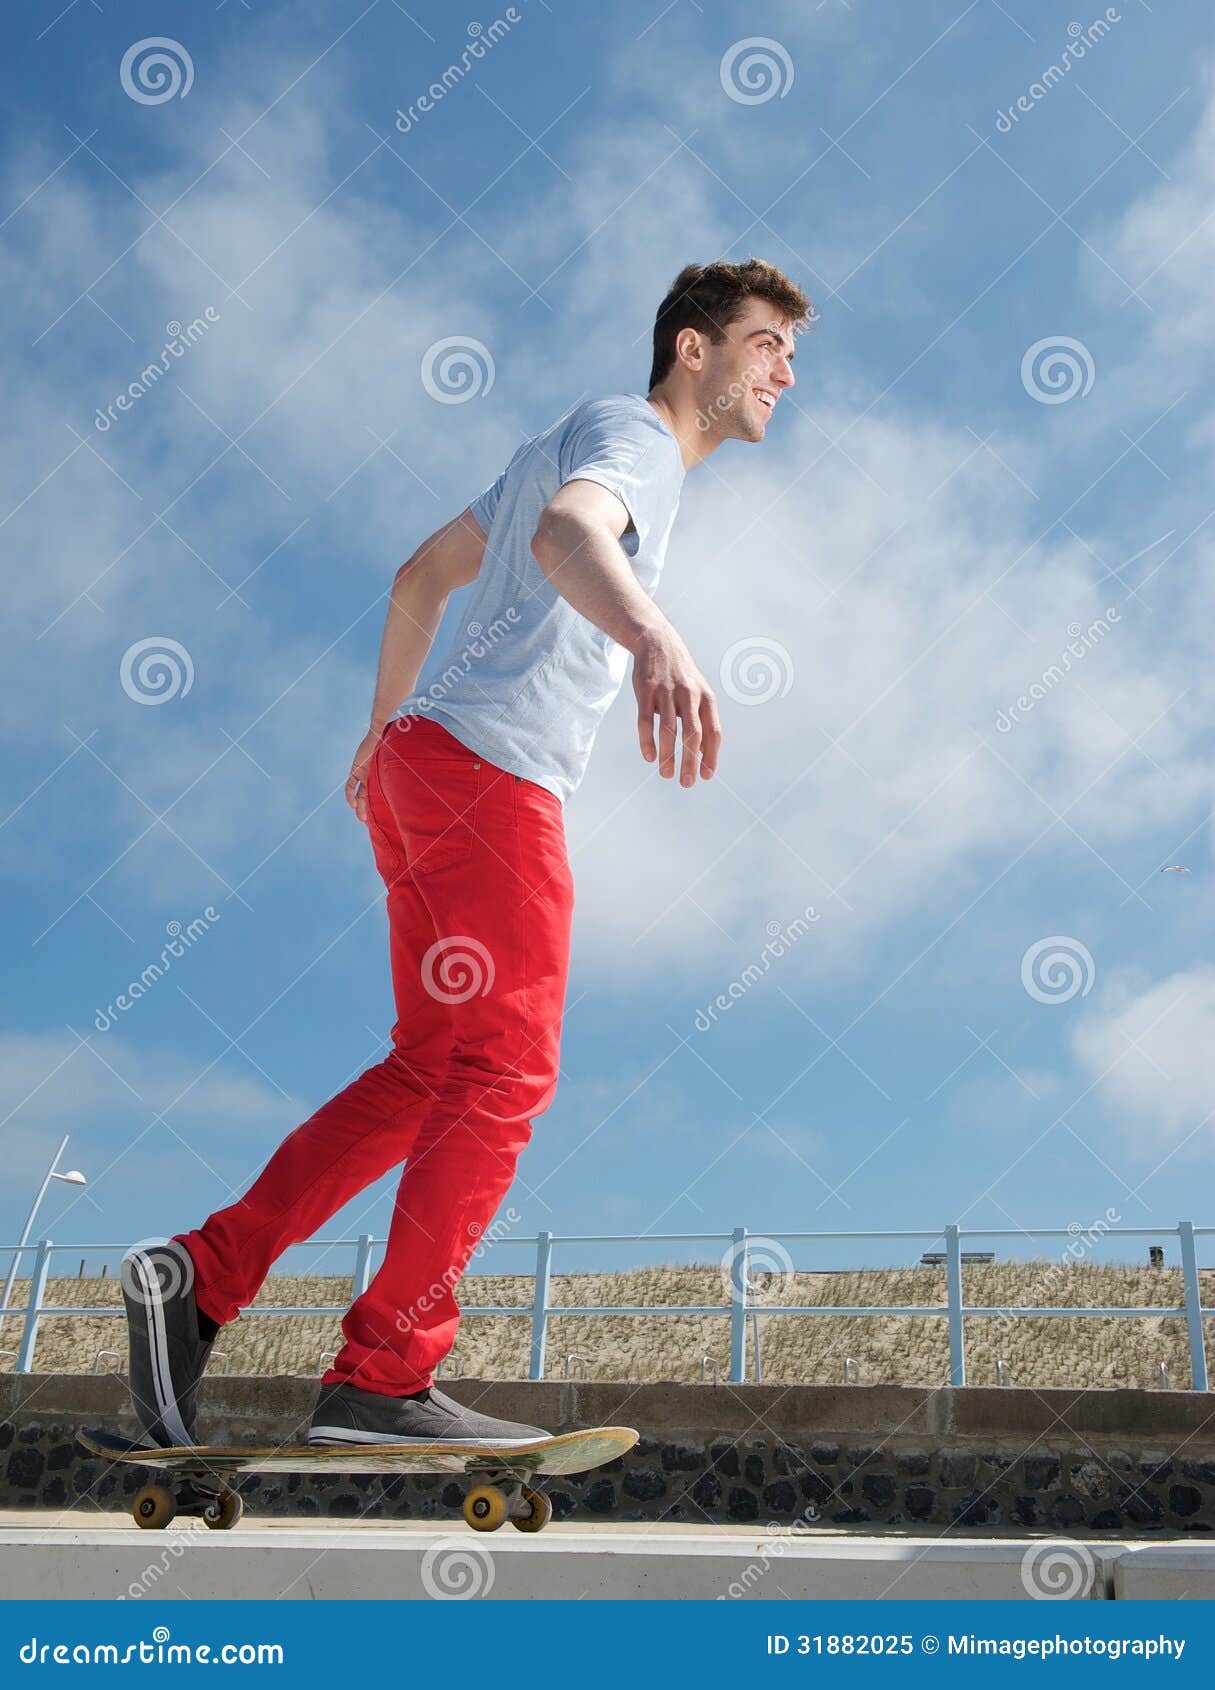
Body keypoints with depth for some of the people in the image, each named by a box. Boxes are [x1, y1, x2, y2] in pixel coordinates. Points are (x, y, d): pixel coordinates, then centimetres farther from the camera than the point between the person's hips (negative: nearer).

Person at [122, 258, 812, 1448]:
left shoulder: (574, 439, 27)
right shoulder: (632, 433, -3)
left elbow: (423, 573, 31)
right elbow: (566, 533, -28)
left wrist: (385, 721, 35)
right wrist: (653, 635, -47)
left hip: (420, 760, 10)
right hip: (489, 771, -10)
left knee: (433, 1070, 9)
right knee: (507, 1076, -10)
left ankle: (203, 1274, 7)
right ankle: (382, 1378, -8)